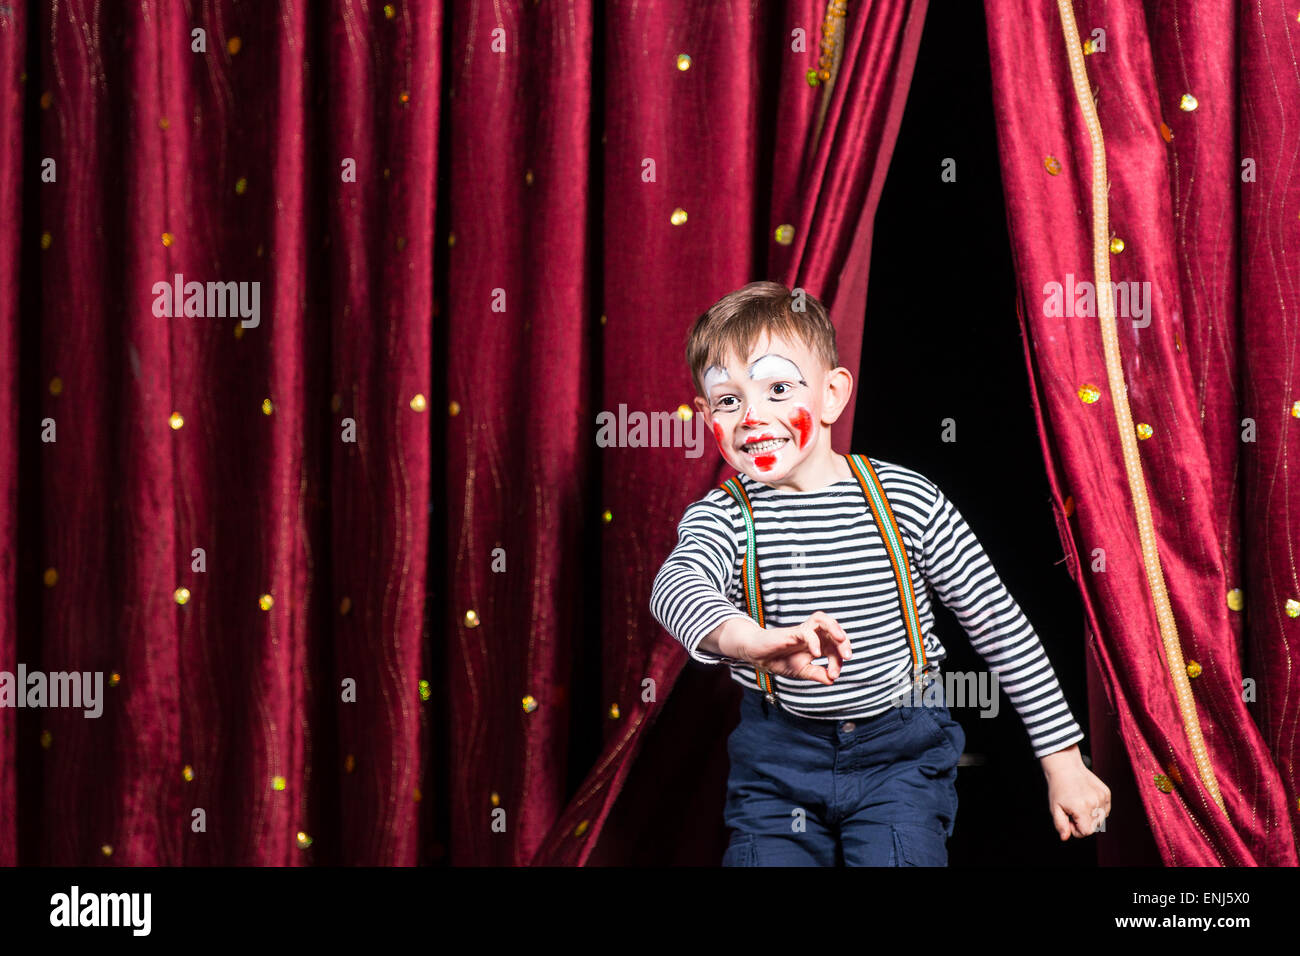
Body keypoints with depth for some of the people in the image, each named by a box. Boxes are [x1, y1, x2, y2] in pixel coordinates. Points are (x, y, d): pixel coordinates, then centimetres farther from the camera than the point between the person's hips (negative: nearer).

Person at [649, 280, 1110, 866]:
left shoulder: (907, 500, -10)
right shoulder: (720, 520, -11)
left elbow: (999, 624, -1)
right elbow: (677, 588, -35)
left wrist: (1063, 762, 0)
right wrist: (756, 643, -58)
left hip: (900, 752, -1)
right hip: (778, 754, 1)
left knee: (896, 856, -18)